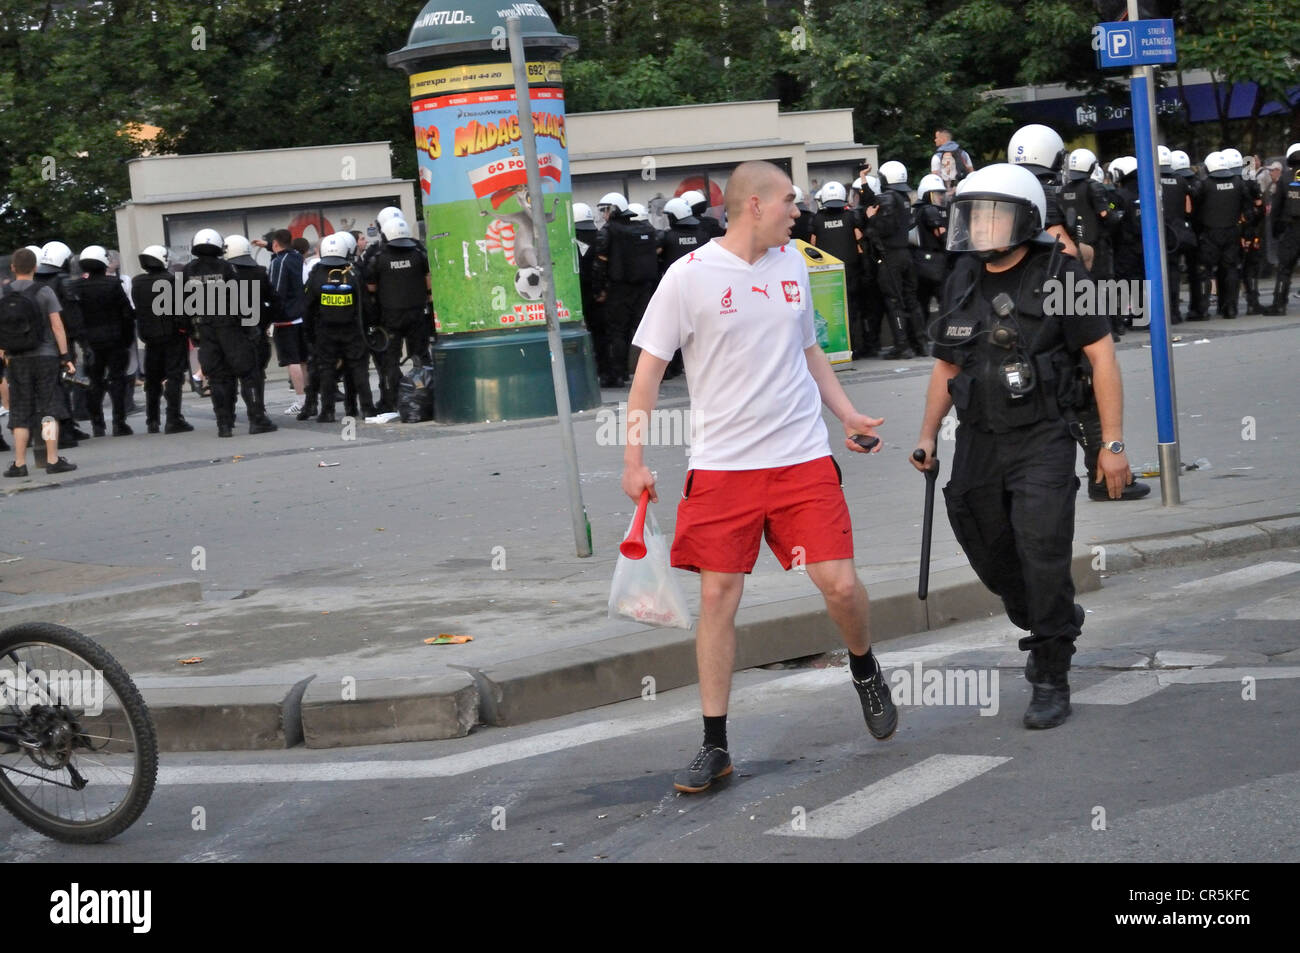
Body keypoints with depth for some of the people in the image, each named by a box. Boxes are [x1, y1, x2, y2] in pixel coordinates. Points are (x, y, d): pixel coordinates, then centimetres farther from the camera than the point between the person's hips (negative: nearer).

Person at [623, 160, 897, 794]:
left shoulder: (791, 264, 10)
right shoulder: (690, 277, -6)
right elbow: (649, 370, -3)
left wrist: (849, 415, 14)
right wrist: (634, 460, -8)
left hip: (803, 457, 3)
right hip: (721, 464, -3)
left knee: (840, 584, -6)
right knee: (717, 597, -3)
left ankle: (865, 671, 26)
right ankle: (715, 747, 7)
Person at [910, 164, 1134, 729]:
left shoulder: (1060, 276, -7)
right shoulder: (962, 281, 9)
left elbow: (1102, 357, -7)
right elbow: (946, 366, 18)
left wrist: (1113, 443, -11)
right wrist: (928, 434, 8)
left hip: (1042, 442, -6)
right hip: (979, 443, 6)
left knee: (1043, 559, -11)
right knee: (991, 557, 11)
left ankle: (1052, 680, 0)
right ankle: (1051, 628, 38)